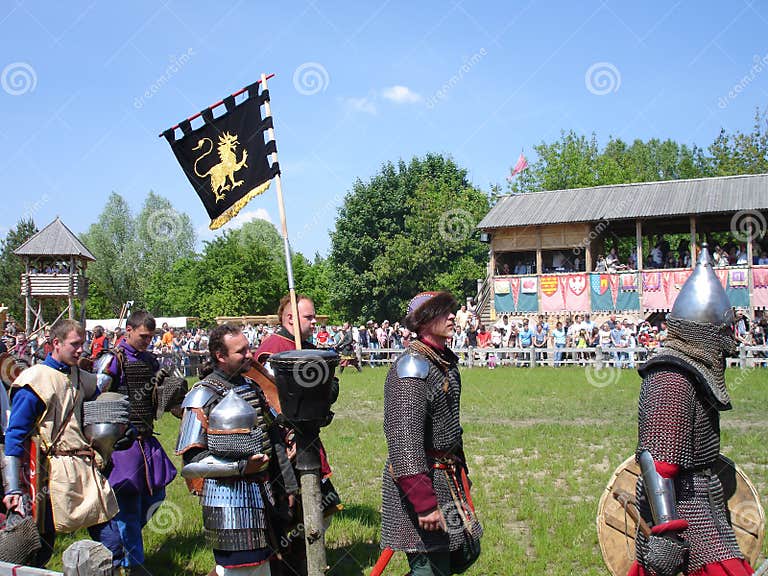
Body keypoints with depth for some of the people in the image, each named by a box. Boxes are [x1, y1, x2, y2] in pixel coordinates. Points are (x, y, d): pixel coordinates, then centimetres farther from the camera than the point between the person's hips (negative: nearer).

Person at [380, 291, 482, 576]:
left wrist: (461, 471, 24)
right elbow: (404, 440, -28)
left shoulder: (446, 360, 11)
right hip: (421, 481, -10)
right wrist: (425, 503, -31)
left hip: (448, 476, 10)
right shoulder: (413, 367, -21)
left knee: (467, 552, 17)